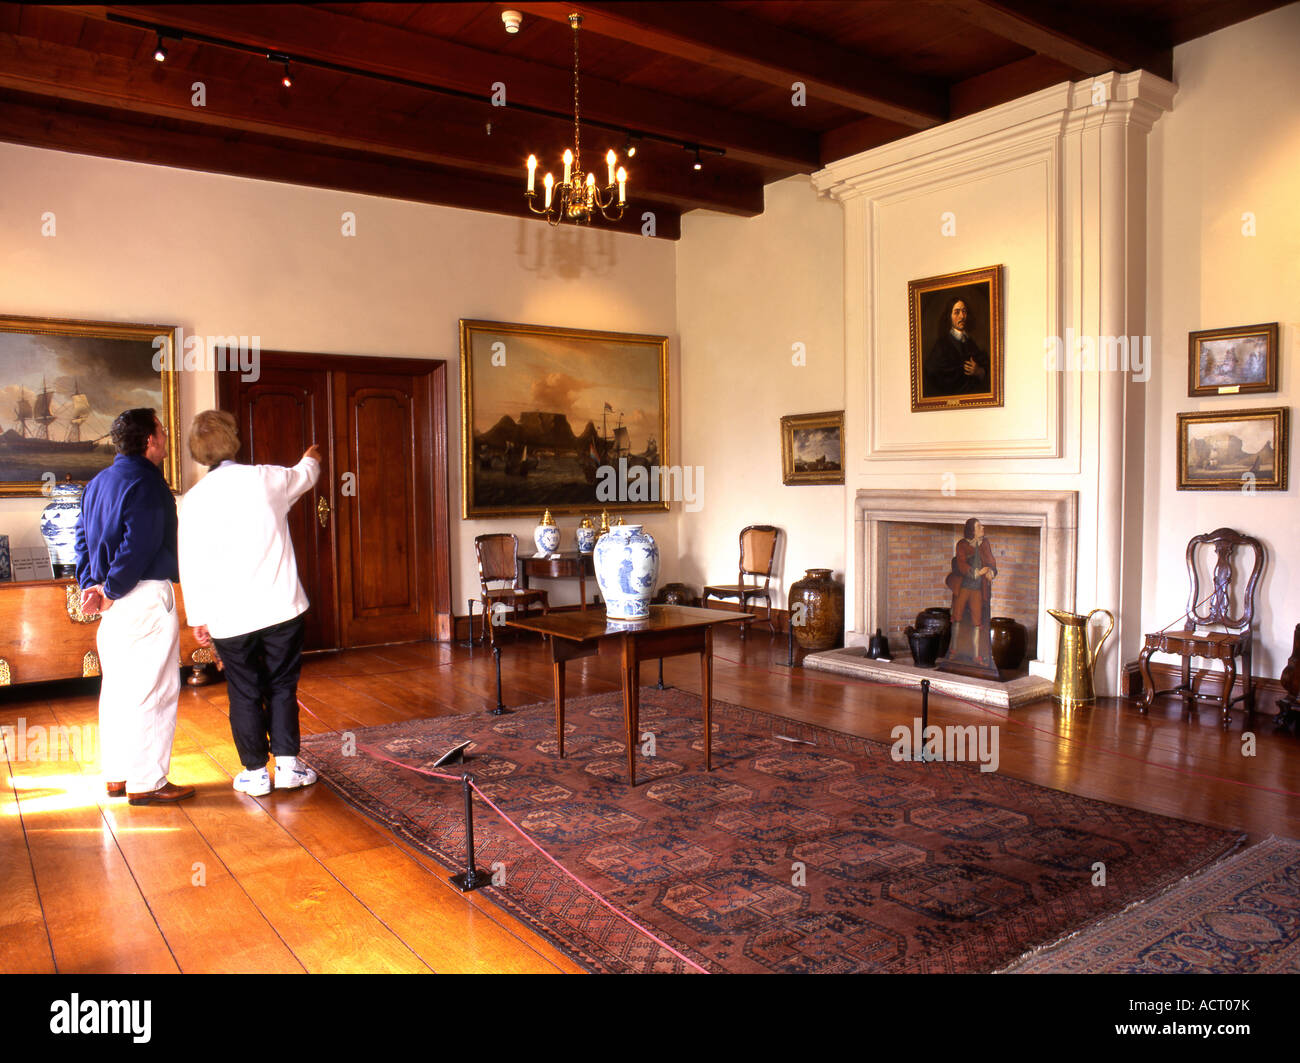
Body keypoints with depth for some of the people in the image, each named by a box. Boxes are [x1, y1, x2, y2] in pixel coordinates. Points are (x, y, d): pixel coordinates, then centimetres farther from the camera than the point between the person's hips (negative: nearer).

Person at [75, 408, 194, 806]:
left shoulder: (97, 483, 15)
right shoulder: (147, 483, -14)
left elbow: (82, 537, 14)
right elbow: (139, 547, -21)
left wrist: (89, 585, 6)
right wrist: (112, 590, -14)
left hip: (114, 603, 10)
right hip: (147, 597, -9)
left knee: (116, 687, 16)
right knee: (153, 691, -2)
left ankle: (116, 775, 25)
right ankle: (147, 783, 3)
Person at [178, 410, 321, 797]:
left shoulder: (194, 500, -3)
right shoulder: (266, 478, -3)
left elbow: (190, 564, -3)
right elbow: (305, 476, 21)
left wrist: (197, 618, 5)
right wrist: (311, 458, 45)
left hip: (229, 616, 0)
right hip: (280, 606, 0)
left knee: (244, 693, 10)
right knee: (282, 686, 12)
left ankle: (255, 771, 17)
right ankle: (287, 764, 13)